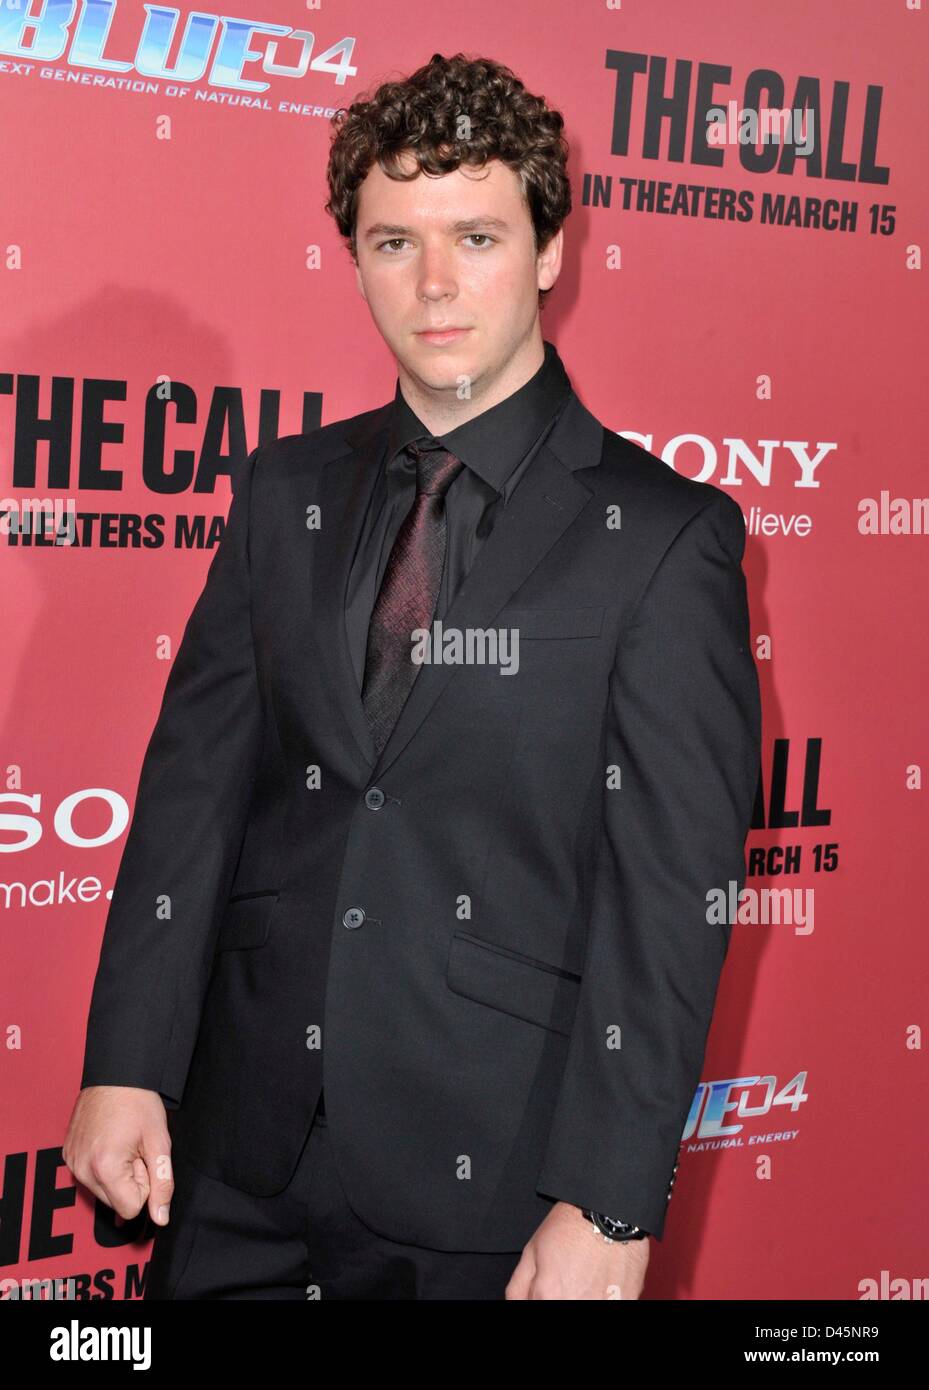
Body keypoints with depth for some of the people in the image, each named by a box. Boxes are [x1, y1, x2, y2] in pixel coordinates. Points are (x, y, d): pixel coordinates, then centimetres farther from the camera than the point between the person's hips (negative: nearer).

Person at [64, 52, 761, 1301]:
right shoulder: (286, 491, 6)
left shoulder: (664, 534, -8)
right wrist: (126, 1061, -3)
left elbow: (672, 890, -12)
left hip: (490, 1160, -3)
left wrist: (607, 1205, -15)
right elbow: (195, 779, 4)